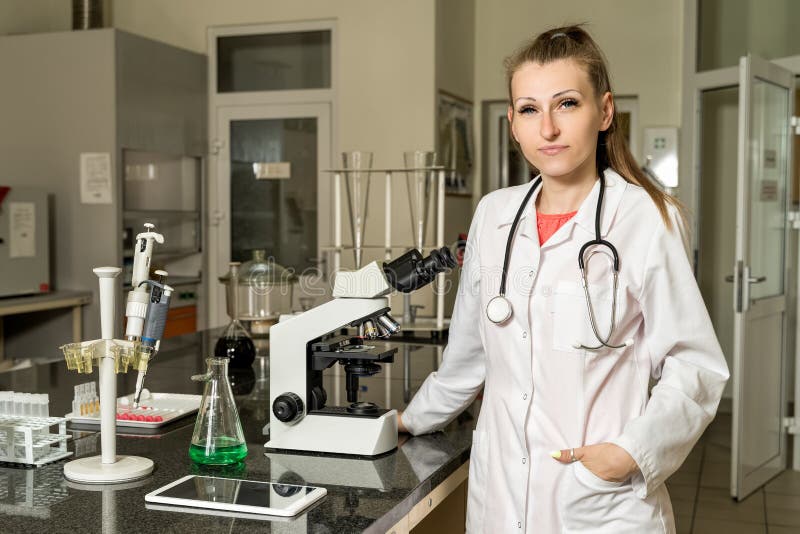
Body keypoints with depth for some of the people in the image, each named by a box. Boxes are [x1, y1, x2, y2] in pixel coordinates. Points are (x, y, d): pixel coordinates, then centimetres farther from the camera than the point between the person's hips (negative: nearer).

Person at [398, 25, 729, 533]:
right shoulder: (494, 215, 4)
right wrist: (414, 420, 24)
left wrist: (632, 452, -19)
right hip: (500, 491, 4)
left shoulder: (649, 220, -10)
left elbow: (696, 367, -7)